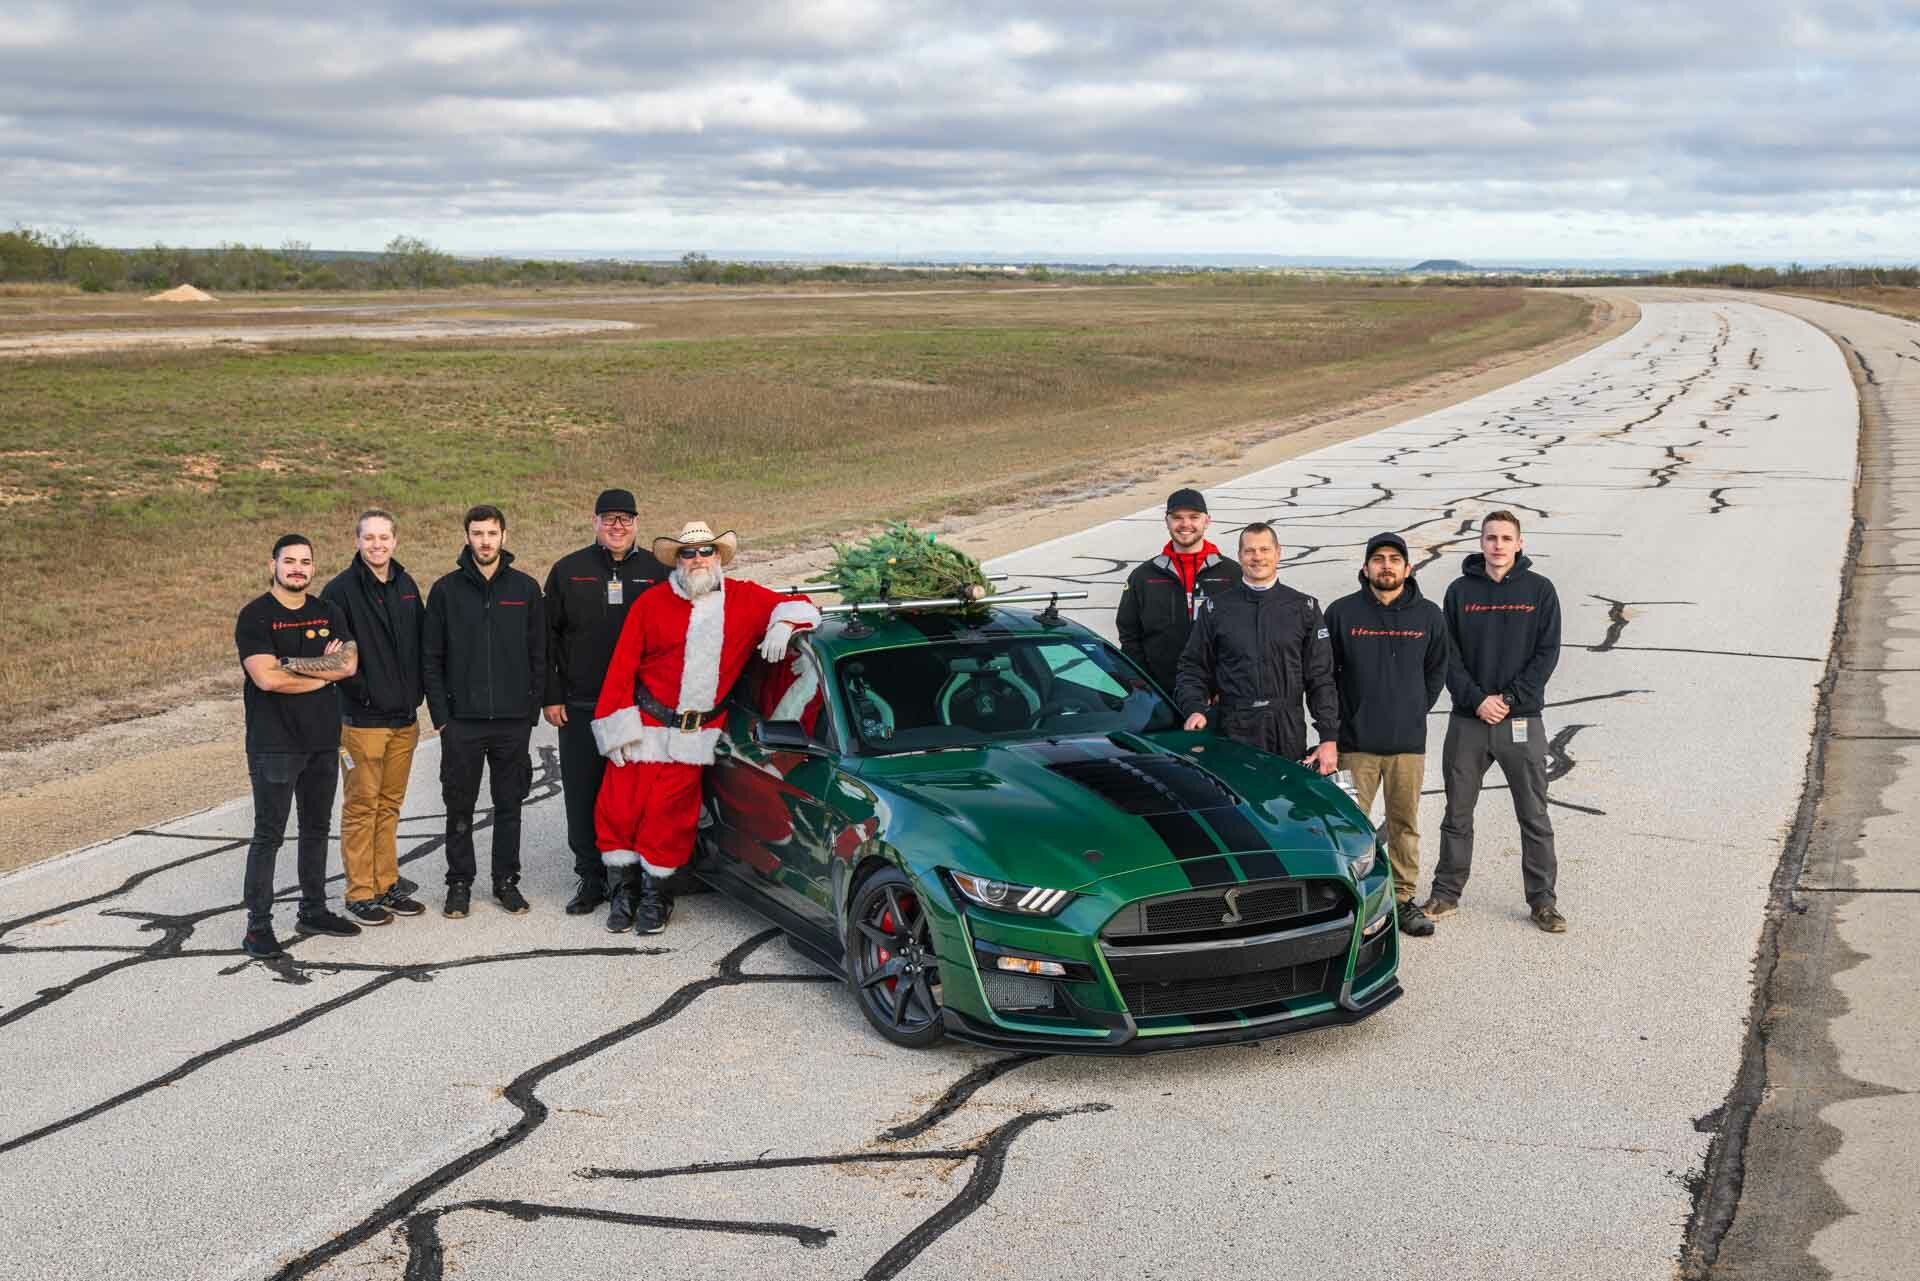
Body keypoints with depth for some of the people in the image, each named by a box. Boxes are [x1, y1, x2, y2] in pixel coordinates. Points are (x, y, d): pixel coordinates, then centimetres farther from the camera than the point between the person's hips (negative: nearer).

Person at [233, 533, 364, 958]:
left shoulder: (328, 613, 8)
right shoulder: (254, 616, -7)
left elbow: (349, 664, -6)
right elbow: (266, 677, -20)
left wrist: (292, 662, -15)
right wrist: (324, 670, -10)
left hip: (323, 740, 6)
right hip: (274, 743, -6)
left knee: (317, 828, 15)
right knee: (269, 835, -3)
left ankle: (314, 910, 27)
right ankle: (258, 926, 2)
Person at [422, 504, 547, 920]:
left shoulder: (525, 588, 4)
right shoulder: (447, 589, 2)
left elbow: (538, 655, 6)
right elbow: (432, 658, 3)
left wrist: (532, 710, 0)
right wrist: (440, 714, -4)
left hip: (513, 721, 1)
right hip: (462, 720, -1)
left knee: (509, 804, 8)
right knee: (460, 806, 6)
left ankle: (506, 880, 18)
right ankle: (460, 882, 16)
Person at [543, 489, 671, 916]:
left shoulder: (655, 572, 5)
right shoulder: (569, 570, 6)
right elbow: (548, 637, 7)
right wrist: (551, 697, 2)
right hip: (580, 708, 1)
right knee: (582, 797, 4)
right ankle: (591, 879, 15)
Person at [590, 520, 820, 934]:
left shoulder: (743, 599, 5)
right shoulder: (652, 604, 1)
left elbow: (796, 605, 14)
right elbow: (622, 667, 0)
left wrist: (782, 625, -10)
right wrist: (617, 727, -5)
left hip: (695, 735, 0)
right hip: (645, 725, 0)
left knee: (668, 814, -1)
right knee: (618, 807, -1)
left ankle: (654, 894, 18)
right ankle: (623, 890, 19)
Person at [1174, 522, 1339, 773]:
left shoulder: (1305, 608, 9)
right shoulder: (1216, 608, 9)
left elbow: (1321, 678, 7)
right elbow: (1193, 669, 10)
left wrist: (1329, 738, -1)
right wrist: (1194, 709, -10)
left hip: (1289, 734, 1)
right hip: (1233, 733, 0)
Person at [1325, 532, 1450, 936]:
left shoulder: (1429, 616, 6)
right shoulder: (1341, 612, 0)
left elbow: (1437, 671, 17)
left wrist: (1416, 710, 11)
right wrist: (1337, 720, 4)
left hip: (1408, 742, 2)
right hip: (1355, 742, -2)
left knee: (1405, 823, 8)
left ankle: (1403, 898, 17)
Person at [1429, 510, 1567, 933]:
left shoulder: (1539, 590, 1)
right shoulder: (1460, 591, 3)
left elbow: (1547, 653, -3)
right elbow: (1449, 656, 1)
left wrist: (1509, 699, -11)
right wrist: (1477, 700, -11)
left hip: (1523, 721, -1)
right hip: (1468, 720, 1)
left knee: (1534, 817, 4)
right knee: (1457, 814, 9)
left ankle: (1543, 900, 12)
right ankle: (1446, 891, 20)